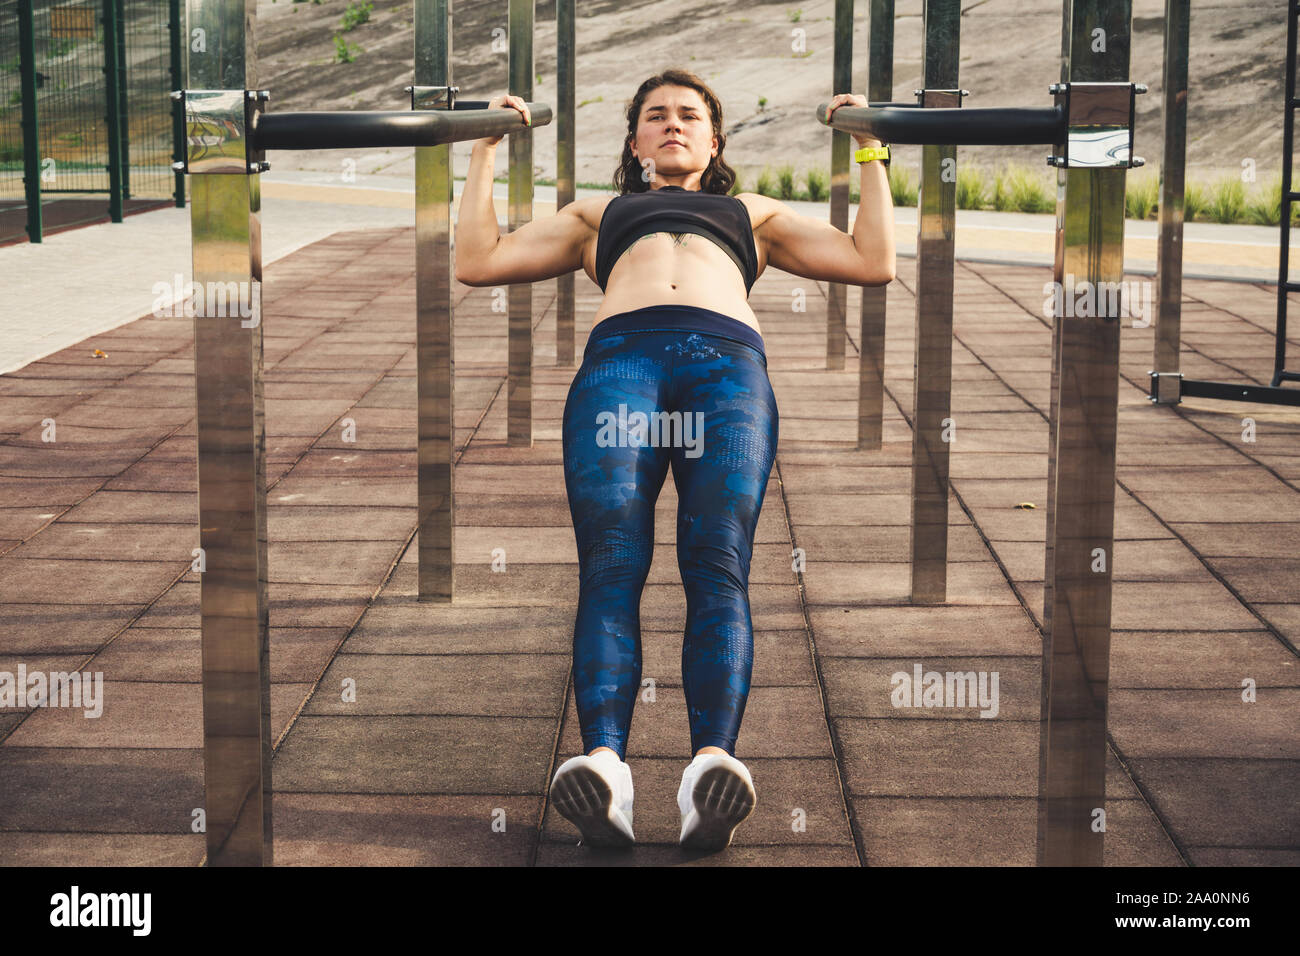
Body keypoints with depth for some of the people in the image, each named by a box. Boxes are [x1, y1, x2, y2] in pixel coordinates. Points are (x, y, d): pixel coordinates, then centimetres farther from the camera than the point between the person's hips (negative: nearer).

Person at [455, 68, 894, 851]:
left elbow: (875, 262, 32)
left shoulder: (753, 213, 42)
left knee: (719, 565, -28)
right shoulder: (598, 214, 42)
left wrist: (871, 151, 34)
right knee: (611, 563, -28)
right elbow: (477, 261, 31)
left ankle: (714, 760, -47)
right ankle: (604, 762, -46)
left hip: (728, 359, 0)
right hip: (620, 354, 0)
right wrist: (486, 150, 36)